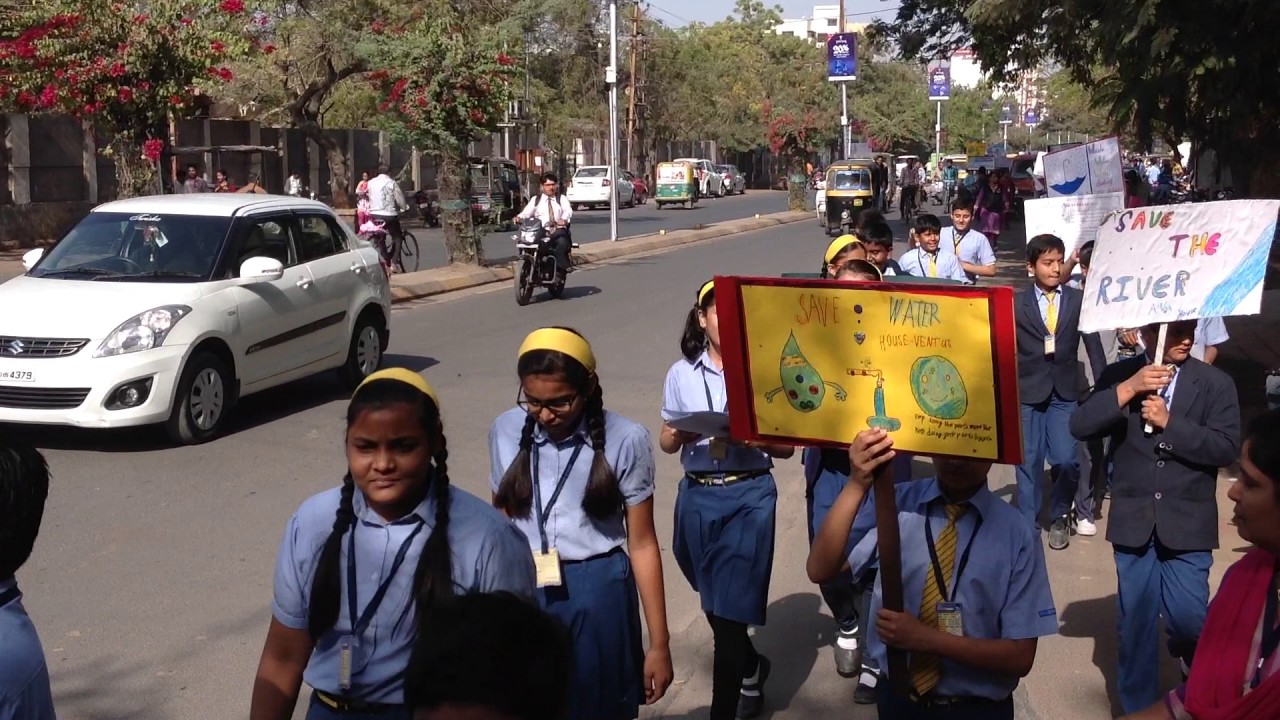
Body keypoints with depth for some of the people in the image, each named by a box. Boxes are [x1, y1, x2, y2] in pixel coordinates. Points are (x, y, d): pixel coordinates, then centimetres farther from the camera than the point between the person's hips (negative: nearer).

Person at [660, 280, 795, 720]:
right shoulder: (681, 374, 3)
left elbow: (786, 447, -1)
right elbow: (666, 443, 9)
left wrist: (756, 439, -22)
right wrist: (681, 435, -14)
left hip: (749, 496, -3)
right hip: (697, 496, 4)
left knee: (732, 608, -5)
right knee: (715, 605, 17)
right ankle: (750, 671, 45)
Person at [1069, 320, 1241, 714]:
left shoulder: (1216, 382, -2)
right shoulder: (1119, 375, 1)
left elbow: (1227, 447, -11)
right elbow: (1079, 426, -9)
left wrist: (1169, 422, -19)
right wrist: (1128, 388, -18)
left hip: (1187, 525, -1)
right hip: (1133, 522, 1)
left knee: (1189, 620, -2)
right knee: (1135, 623, 10)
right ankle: (1138, 707, 26)